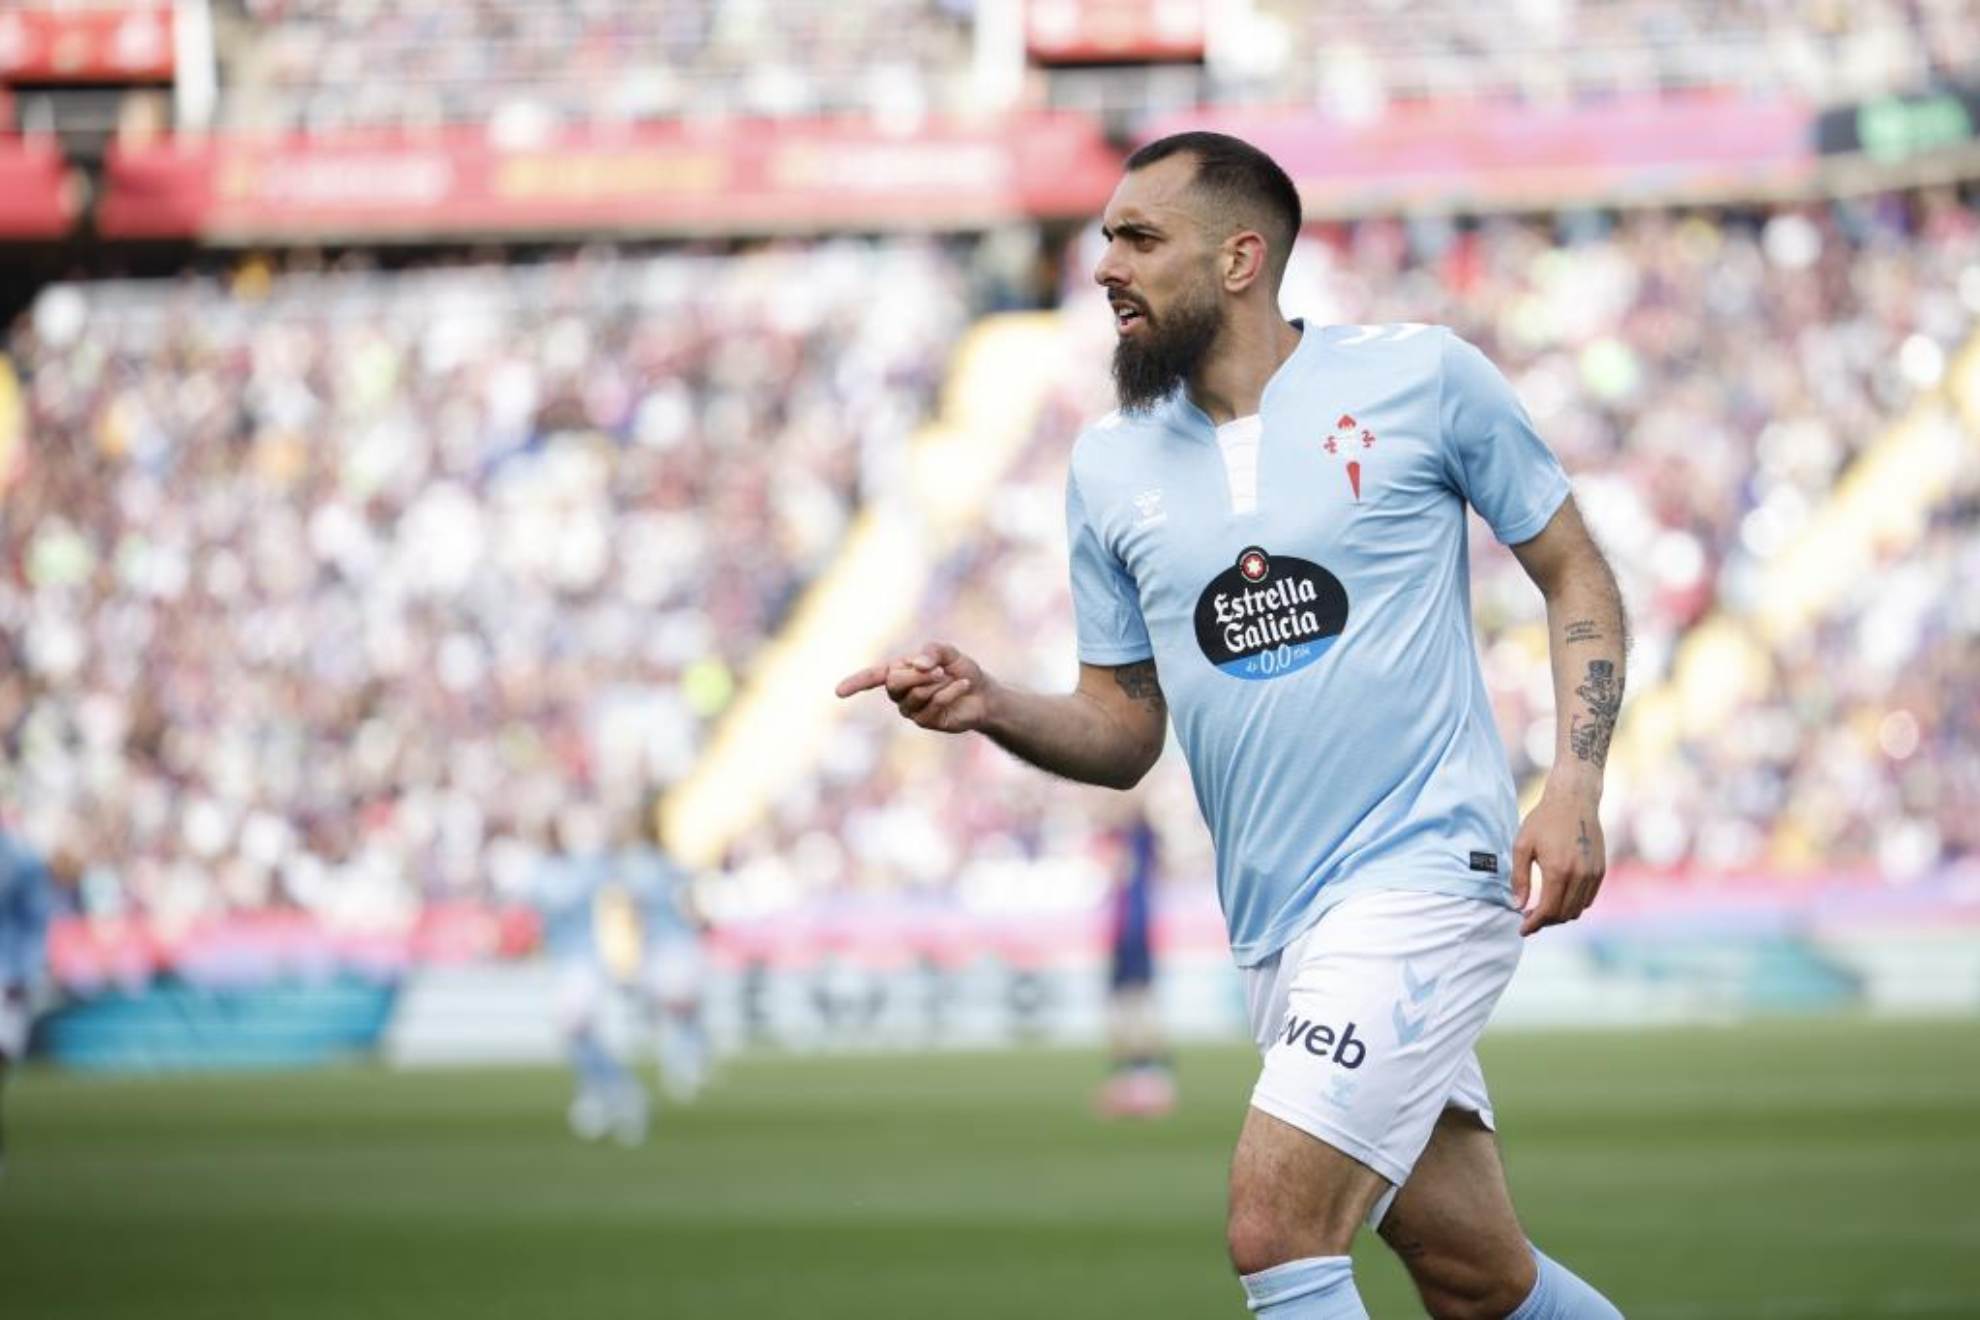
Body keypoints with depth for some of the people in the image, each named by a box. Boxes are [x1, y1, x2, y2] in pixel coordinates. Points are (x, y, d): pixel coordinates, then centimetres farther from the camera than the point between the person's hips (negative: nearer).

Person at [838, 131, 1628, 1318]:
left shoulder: (1418, 375, -3)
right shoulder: (1110, 461, 9)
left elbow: (1576, 573, 4)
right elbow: (1126, 731, 14)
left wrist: (1574, 787, -9)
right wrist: (993, 708, -6)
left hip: (1425, 872, -5)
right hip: (1278, 933, 5)